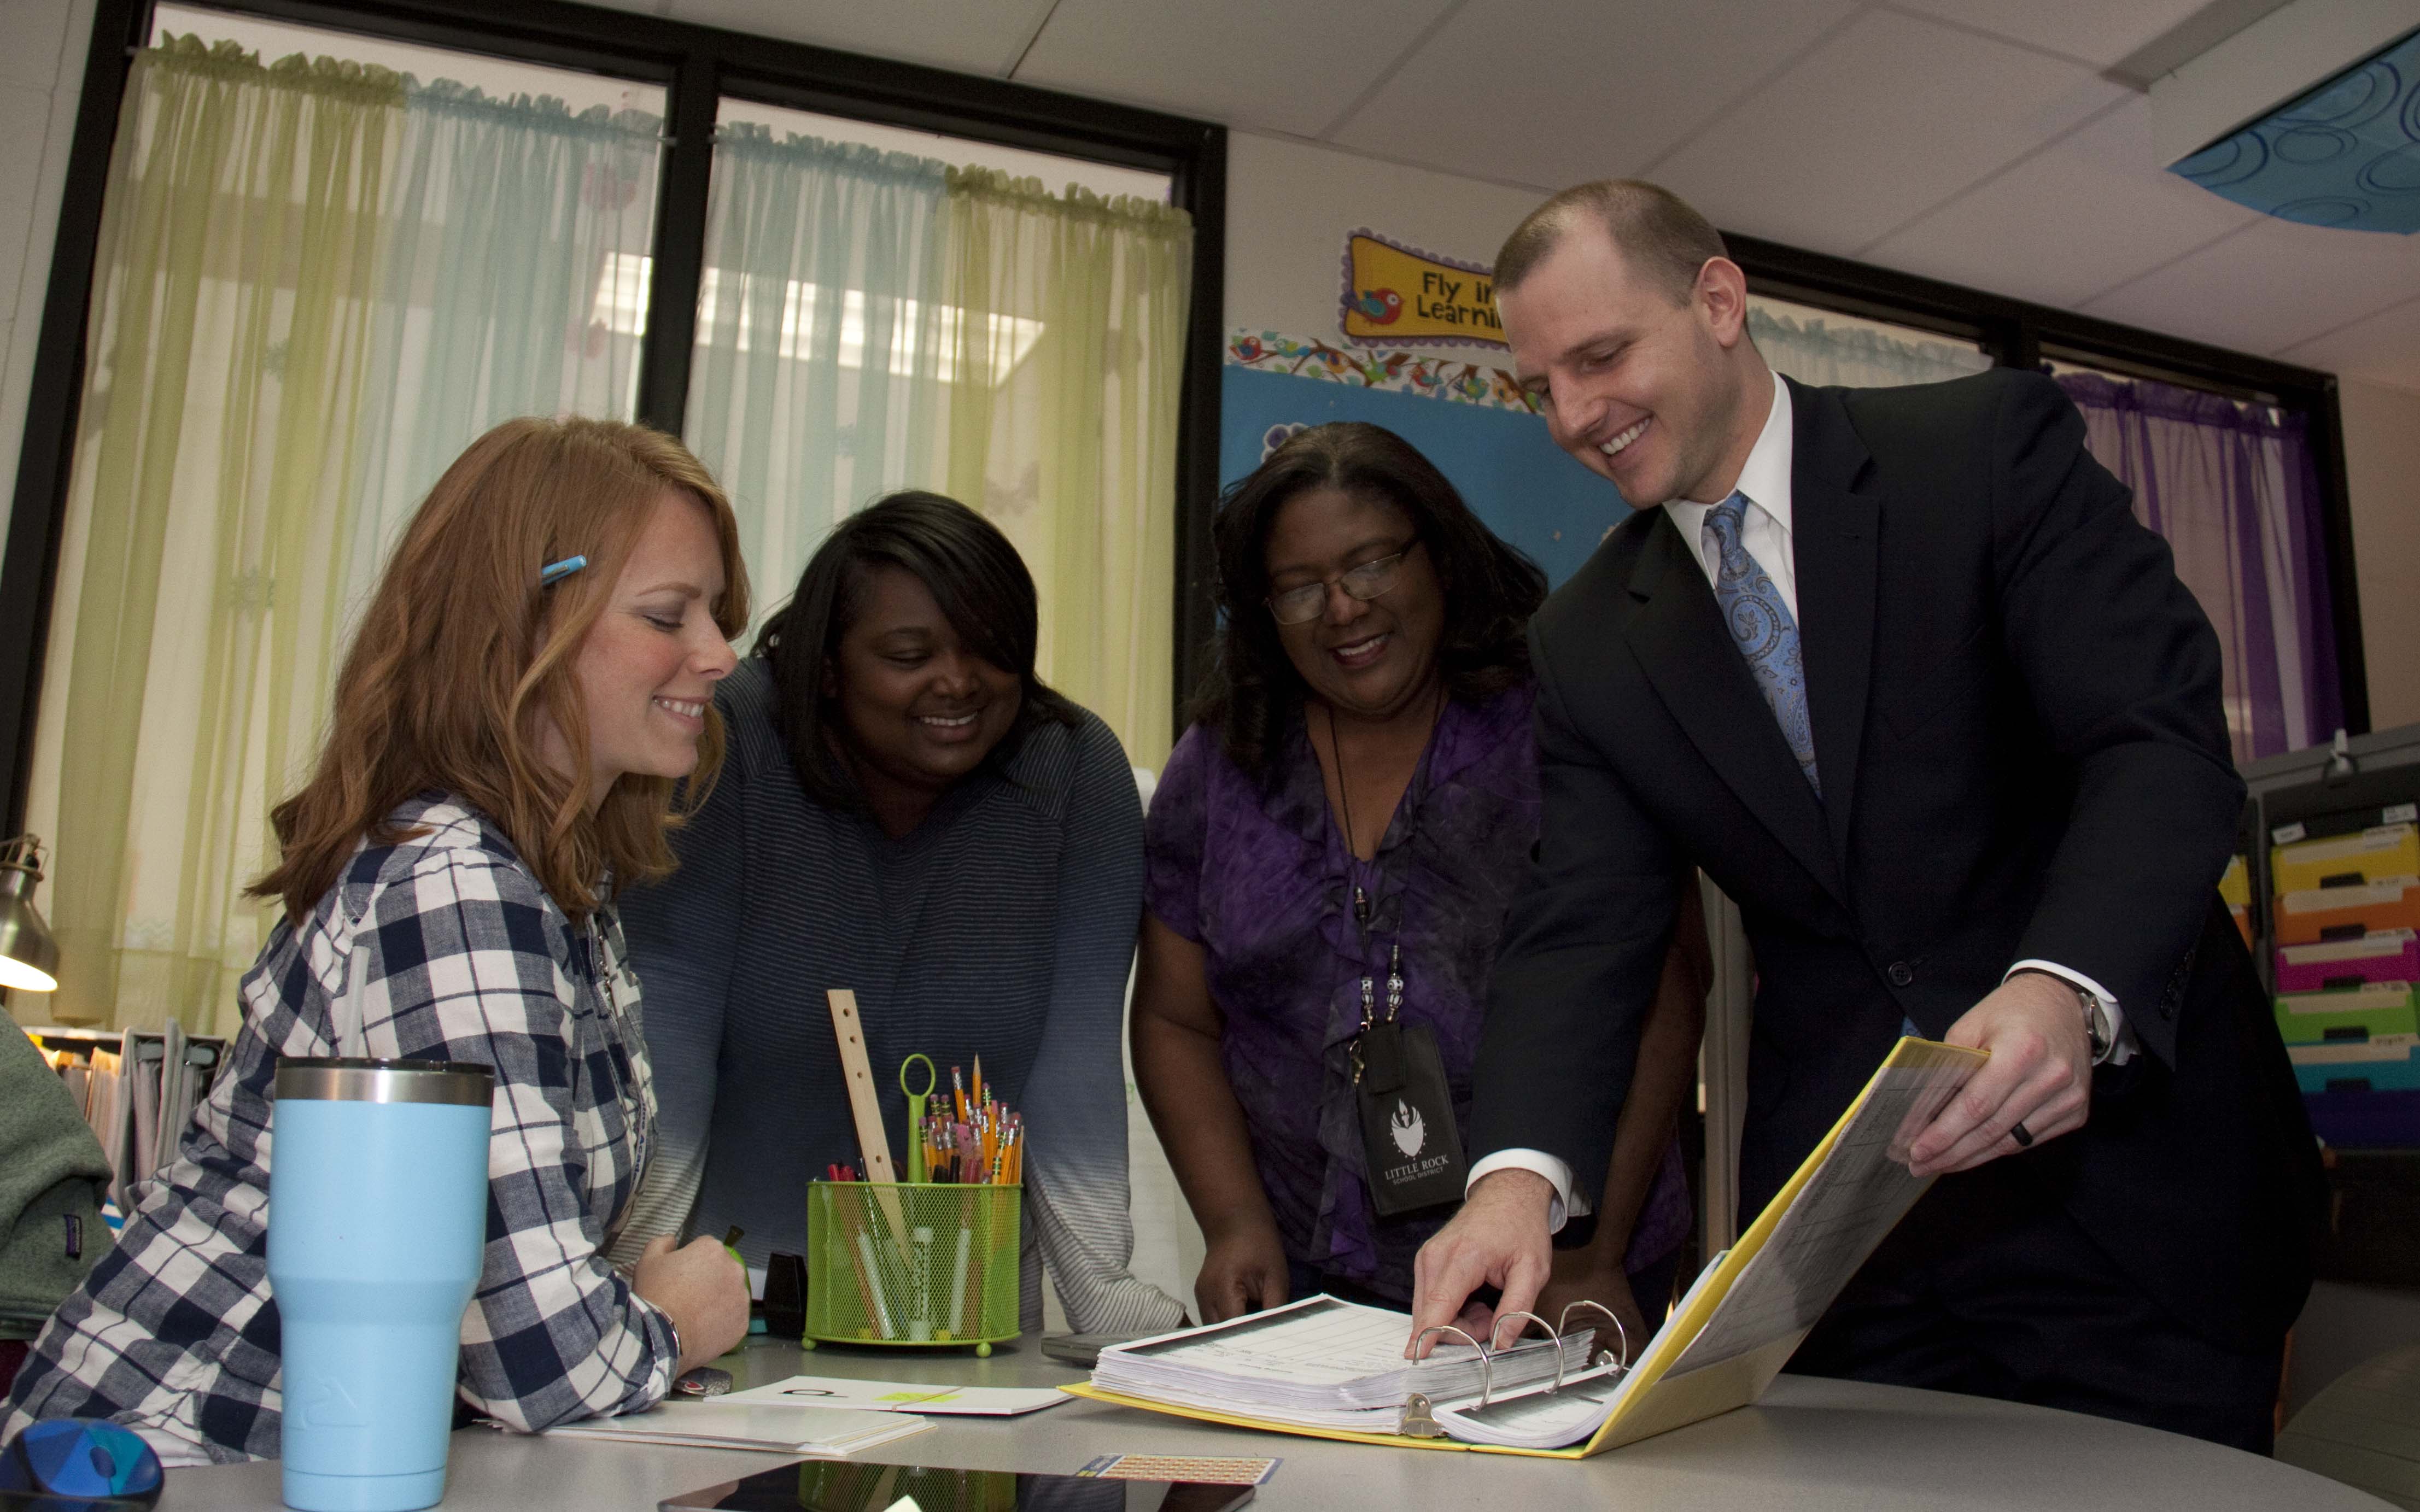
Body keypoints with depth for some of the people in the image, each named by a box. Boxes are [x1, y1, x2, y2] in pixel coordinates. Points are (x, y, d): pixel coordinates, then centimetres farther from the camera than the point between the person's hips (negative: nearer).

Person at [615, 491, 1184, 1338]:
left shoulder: (1080, 774, -5)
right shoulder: (728, 750, -11)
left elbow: (1074, 1055, -9)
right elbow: (667, 1025, -13)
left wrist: (1107, 1297, -17)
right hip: (732, 1276, -2)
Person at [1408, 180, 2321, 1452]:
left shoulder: (1990, 444, -5)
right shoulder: (1586, 642, 5)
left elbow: (2162, 739, -15)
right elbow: (1584, 925, -3)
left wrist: (2070, 991, -34)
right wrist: (1520, 1172, -22)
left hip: (2126, 1166, -2)